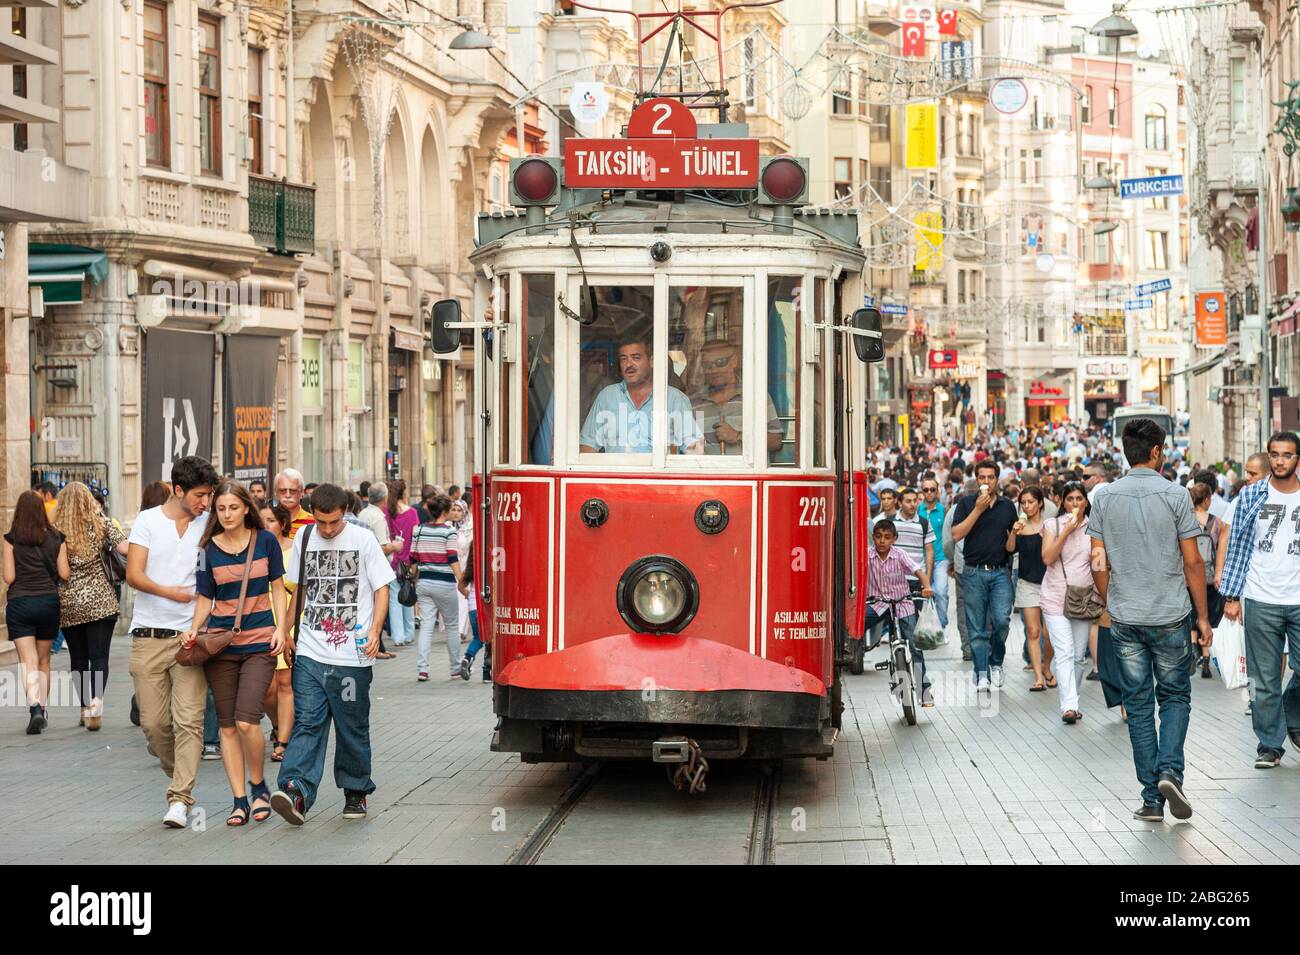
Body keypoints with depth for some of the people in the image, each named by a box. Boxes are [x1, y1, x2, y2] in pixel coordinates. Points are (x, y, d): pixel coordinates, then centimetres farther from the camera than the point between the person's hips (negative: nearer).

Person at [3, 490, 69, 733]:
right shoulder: (56, 538, 1)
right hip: (49, 601, 3)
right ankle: (43, 710, 20)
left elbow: (9, 577, -7)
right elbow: (64, 574, 0)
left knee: (28, 662, -4)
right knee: (44, 660, 17)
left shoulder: (12, 539, -6)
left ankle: (35, 707, -24)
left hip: (19, 603, -3)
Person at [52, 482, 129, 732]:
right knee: (99, 655, -4)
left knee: (78, 658, 12)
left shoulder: (54, 530, -1)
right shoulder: (101, 524, -2)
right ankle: (96, 699, -26)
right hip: (99, 600, -1)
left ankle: (85, 708, 17)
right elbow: (125, 548, -12)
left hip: (68, 603, 1)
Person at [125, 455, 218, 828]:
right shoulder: (148, 521, 2)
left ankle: (180, 798, -10)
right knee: (153, 722, 4)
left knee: (188, 719, -10)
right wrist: (170, 592, -22)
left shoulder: (209, 525, 6)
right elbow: (134, 575, -6)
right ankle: (179, 774, 28)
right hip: (149, 636, 0)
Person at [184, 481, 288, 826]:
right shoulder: (209, 549, 3)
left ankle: (258, 786, 9)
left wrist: (280, 628, -4)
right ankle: (240, 800, 10)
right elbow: (205, 598, 8)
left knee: (246, 721, -14)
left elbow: (277, 589, 8)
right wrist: (195, 629, -10)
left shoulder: (265, 541, 2)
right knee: (227, 725, 3)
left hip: (259, 642, -2)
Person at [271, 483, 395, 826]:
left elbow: (381, 589, 1)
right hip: (310, 653, 2)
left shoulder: (363, 539, -1)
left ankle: (356, 793, 20)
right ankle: (296, 791, -23)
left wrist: (374, 631, -12)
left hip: (352, 656, -2)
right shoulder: (304, 538, 10)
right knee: (307, 723, -10)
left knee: (353, 729, 5)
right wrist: (287, 631, 18)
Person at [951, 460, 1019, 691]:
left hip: (1000, 572, 1)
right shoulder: (966, 503, 3)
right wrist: (978, 509, -12)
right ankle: (981, 674, 6)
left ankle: (996, 663, 11)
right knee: (977, 628, 0)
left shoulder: (1007, 506, 11)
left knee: (1002, 620, -12)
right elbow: (956, 534, -9)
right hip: (974, 573, -1)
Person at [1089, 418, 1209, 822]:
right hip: (1170, 617, -2)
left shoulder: (1105, 498, 1)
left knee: (1138, 705, 7)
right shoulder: (1174, 496, -8)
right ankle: (1169, 770, -10)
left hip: (1125, 619, 2)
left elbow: (1098, 562, 2)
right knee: (1175, 697, 12)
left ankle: (1152, 798, 7)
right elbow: (1192, 562, -6)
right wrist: (1203, 616, 2)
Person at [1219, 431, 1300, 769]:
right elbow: (1238, 547, 6)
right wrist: (1232, 596, 1)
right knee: (1264, 680, 2)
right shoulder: (1251, 497, 4)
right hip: (1260, 602, 0)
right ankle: (1269, 744, 13)